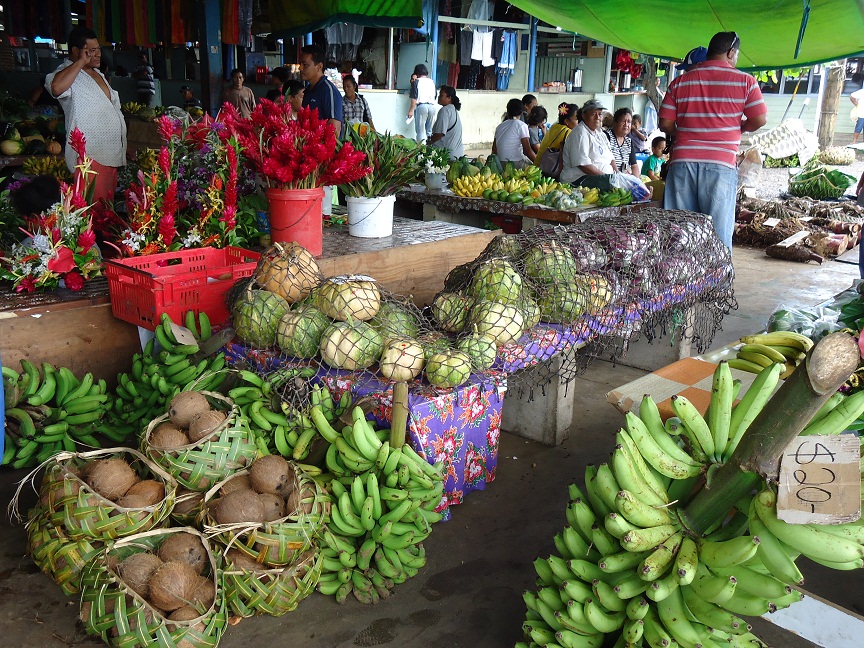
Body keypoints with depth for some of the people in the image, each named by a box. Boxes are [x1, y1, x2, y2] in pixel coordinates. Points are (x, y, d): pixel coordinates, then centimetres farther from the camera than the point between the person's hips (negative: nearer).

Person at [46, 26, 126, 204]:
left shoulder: (97, 74, 20)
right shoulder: (66, 73, -10)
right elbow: (57, 87, -35)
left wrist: (124, 148, 25)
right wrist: (81, 61, -22)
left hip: (111, 154, 9)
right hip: (90, 156, -9)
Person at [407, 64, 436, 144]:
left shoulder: (416, 81, 0)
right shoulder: (432, 82, 14)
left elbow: (414, 97, -6)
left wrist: (411, 110, -4)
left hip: (421, 106, -5)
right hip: (432, 106, 5)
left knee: (420, 130, -3)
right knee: (430, 131, 10)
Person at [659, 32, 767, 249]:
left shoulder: (680, 82, 10)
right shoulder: (744, 81, 4)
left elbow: (665, 124, 6)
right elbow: (759, 120, 0)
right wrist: (739, 129, 19)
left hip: (682, 162, 3)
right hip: (720, 165, -2)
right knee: (719, 231, 2)